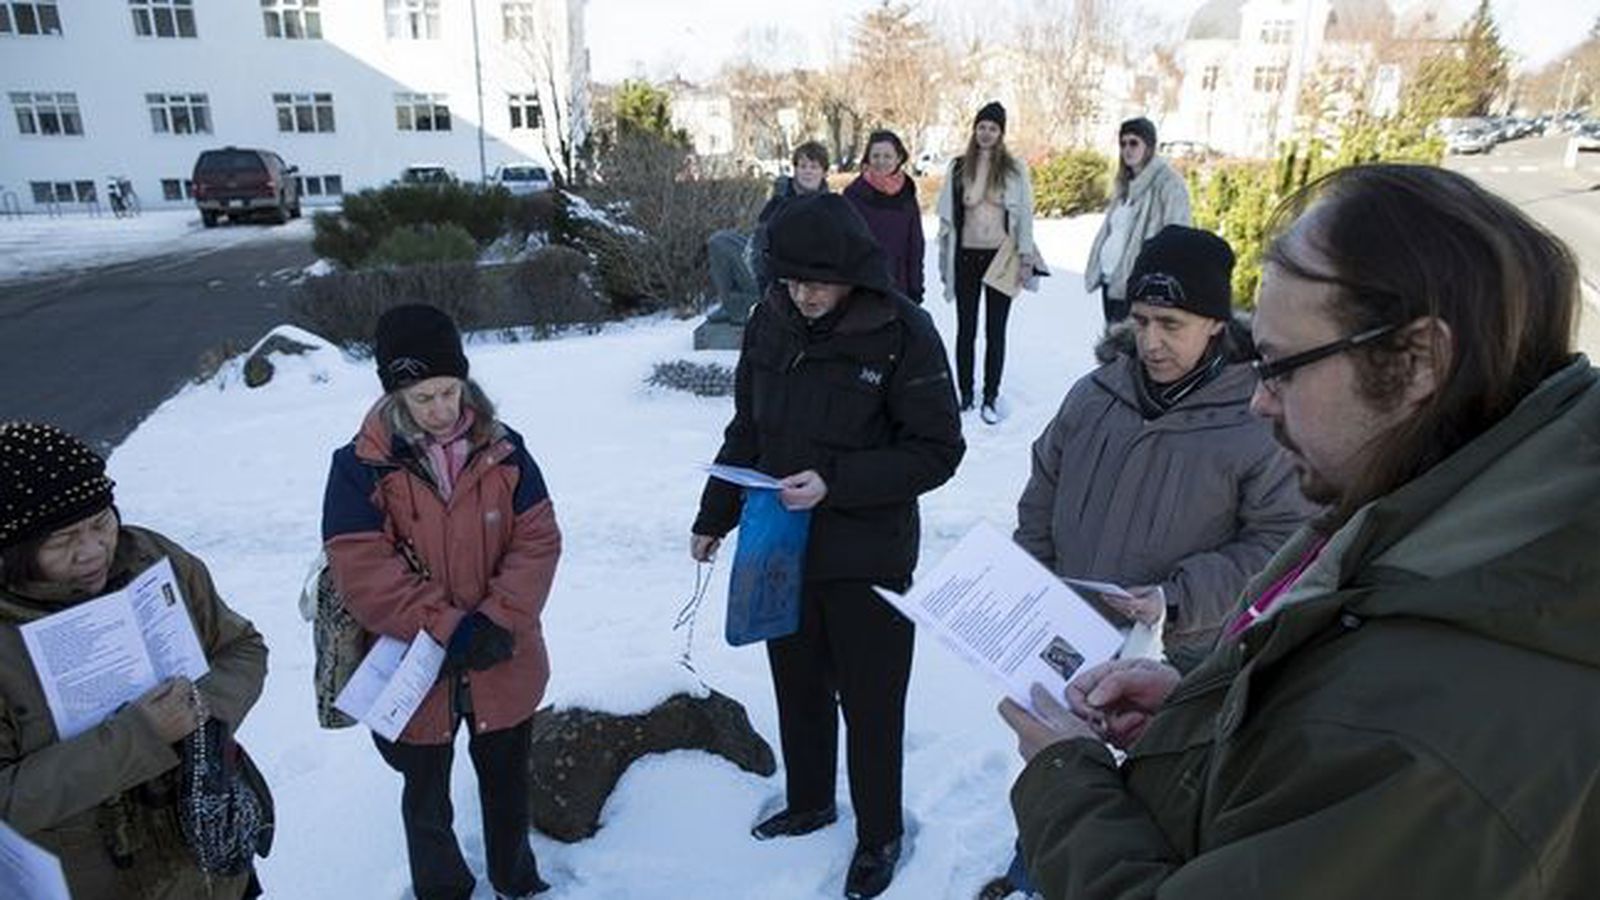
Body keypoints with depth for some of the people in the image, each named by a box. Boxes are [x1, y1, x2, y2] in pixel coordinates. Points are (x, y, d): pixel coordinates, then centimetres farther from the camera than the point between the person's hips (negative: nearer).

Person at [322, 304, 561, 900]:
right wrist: (448, 626, -23)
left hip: (505, 665, 2)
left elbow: (538, 539, -7)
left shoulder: (503, 451, -6)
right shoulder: (360, 467, -13)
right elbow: (360, 570, -18)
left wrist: (500, 618, -19)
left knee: (507, 781, 23)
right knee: (426, 796, 21)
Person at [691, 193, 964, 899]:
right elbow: (746, 429, 9)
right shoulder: (771, 321, -2)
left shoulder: (902, 332, -16)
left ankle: (879, 836, 34)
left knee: (870, 703, 10)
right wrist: (714, 516, 12)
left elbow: (938, 450, -14)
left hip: (867, 557, -5)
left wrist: (835, 483, -23)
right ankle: (808, 804, 45)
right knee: (797, 687, 21)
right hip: (781, 546, 5)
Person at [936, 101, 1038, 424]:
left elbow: (1025, 213, 2)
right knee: (965, 329, 8)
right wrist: (946, 259, 4)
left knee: (995, 331, 4)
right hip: (967, 256, 2)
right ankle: (964, 394, 18)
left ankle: (990, 398, 12)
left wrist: (1025, 251, -4)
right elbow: (947, 215, 7)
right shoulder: (958, 168, 4)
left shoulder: (1015, 169, 0)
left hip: (1000, 256, -1)